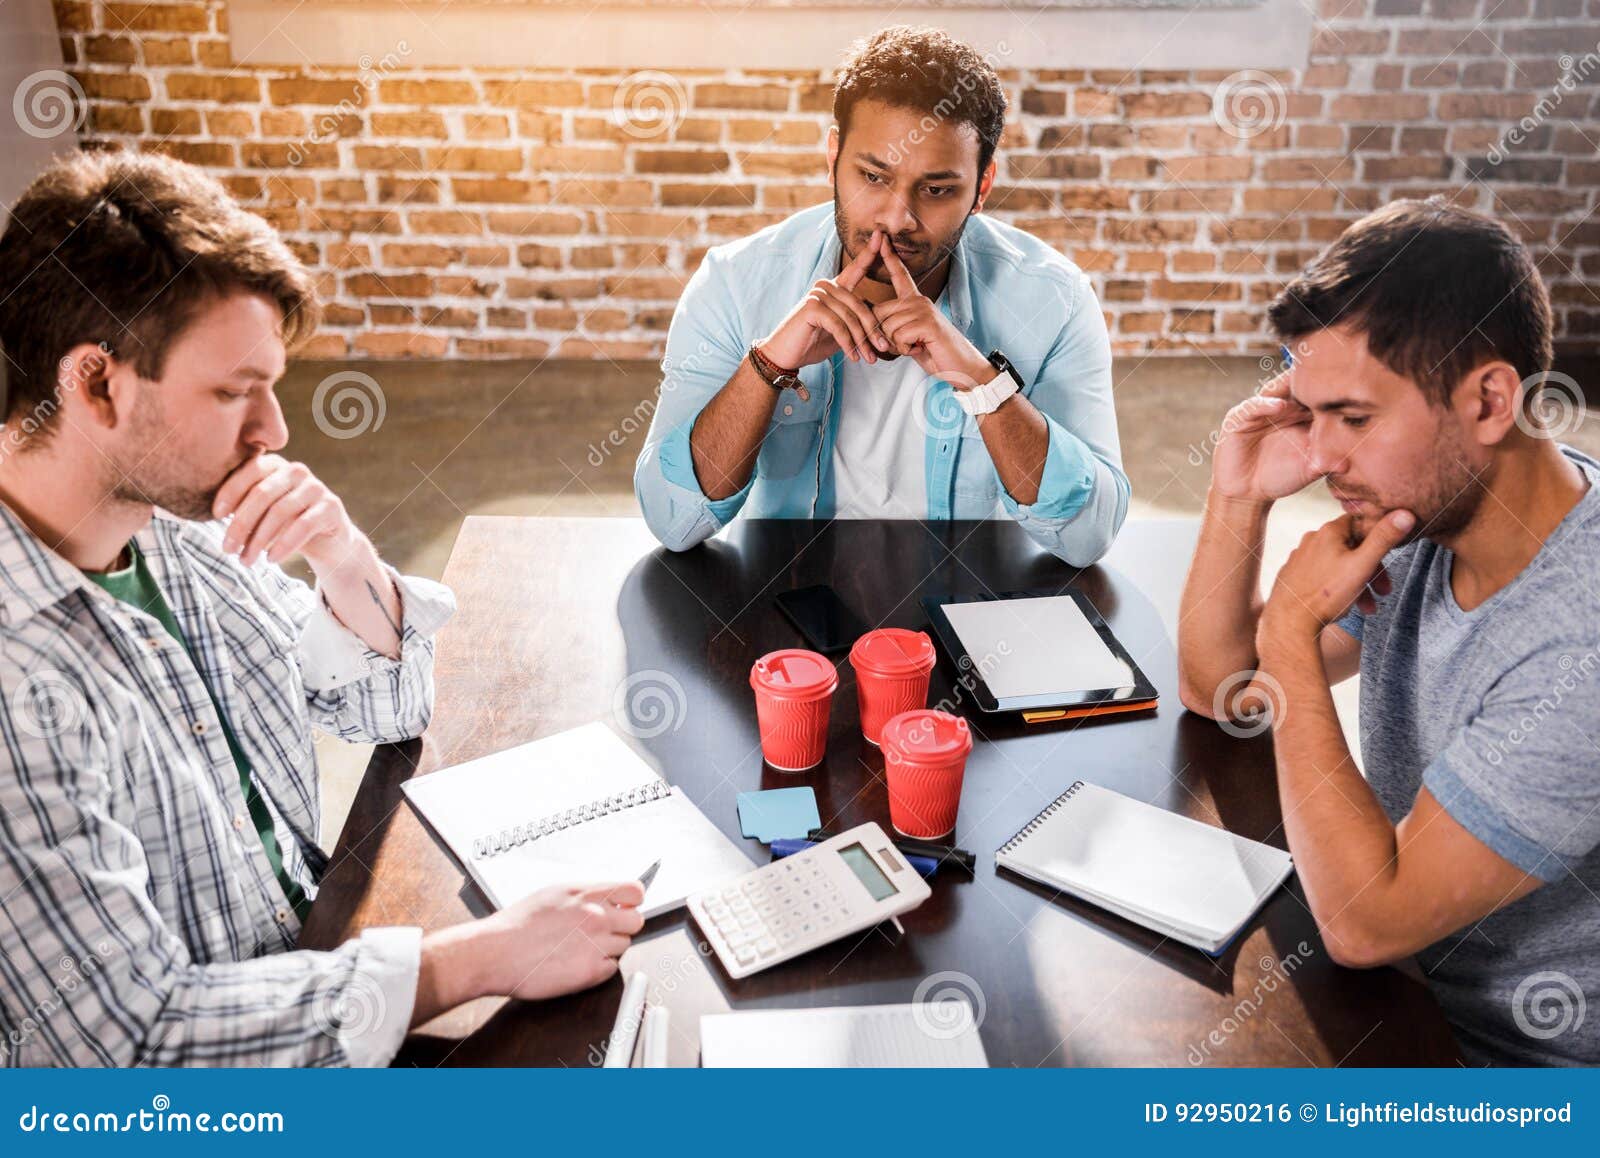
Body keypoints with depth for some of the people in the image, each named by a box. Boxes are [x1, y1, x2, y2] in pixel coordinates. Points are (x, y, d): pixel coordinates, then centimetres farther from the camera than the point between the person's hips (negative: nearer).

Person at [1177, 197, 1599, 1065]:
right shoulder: (1418, 516, -8)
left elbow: (1363, 921, -29)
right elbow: (1216, 687, 3)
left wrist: (1291, 634, -25)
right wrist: (1240, 498, -12)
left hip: (1508, 1056, -6)